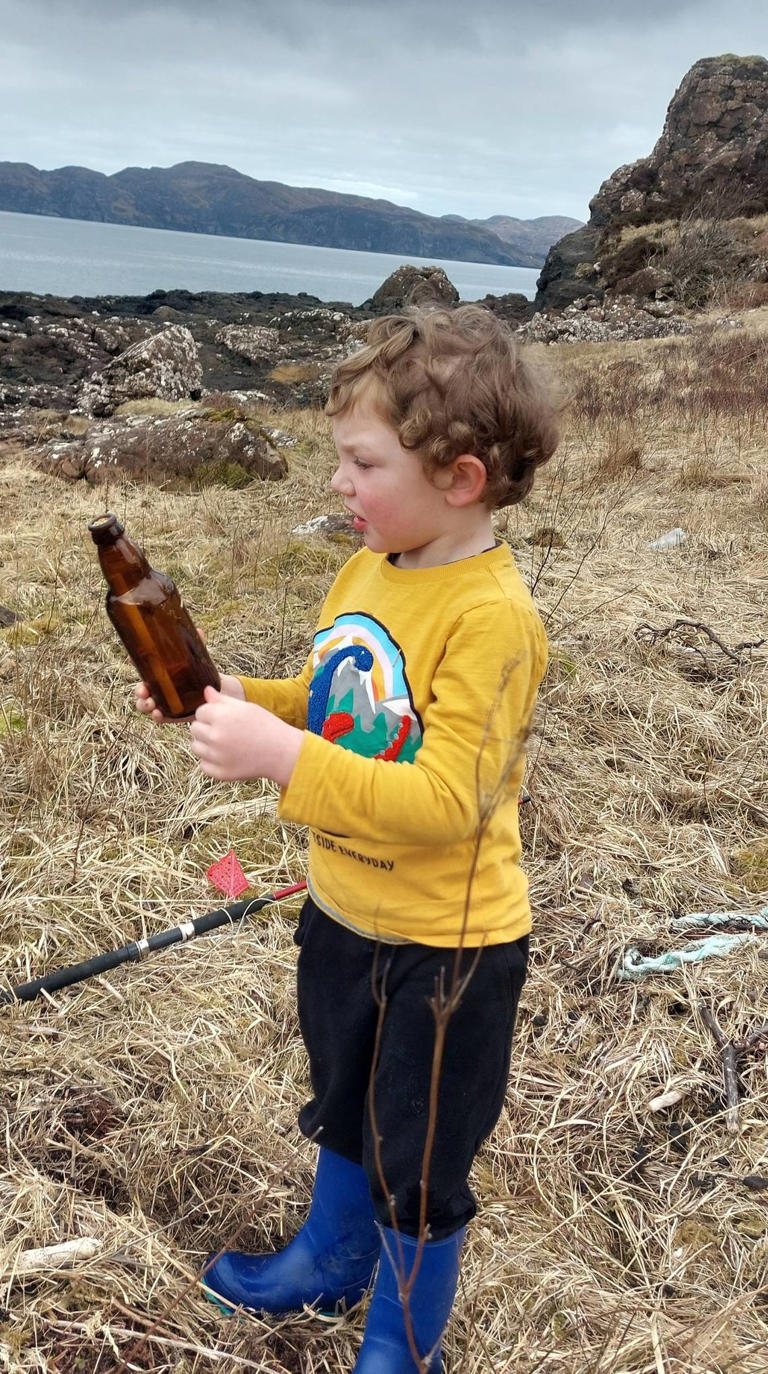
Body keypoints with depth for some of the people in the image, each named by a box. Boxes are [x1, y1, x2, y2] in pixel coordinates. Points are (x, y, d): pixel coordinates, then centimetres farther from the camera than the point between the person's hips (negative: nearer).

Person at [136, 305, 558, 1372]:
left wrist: (282, 755, -36)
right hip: (343, 913, 8)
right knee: (345, 1109, 31)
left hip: (444, 944, -8)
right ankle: (331, 1260, 58)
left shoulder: (492, 616, -28)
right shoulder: (367, 569, -2)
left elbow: (443, 803, -32)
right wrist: (232, 700, -5)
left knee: (418, 1169, 16)